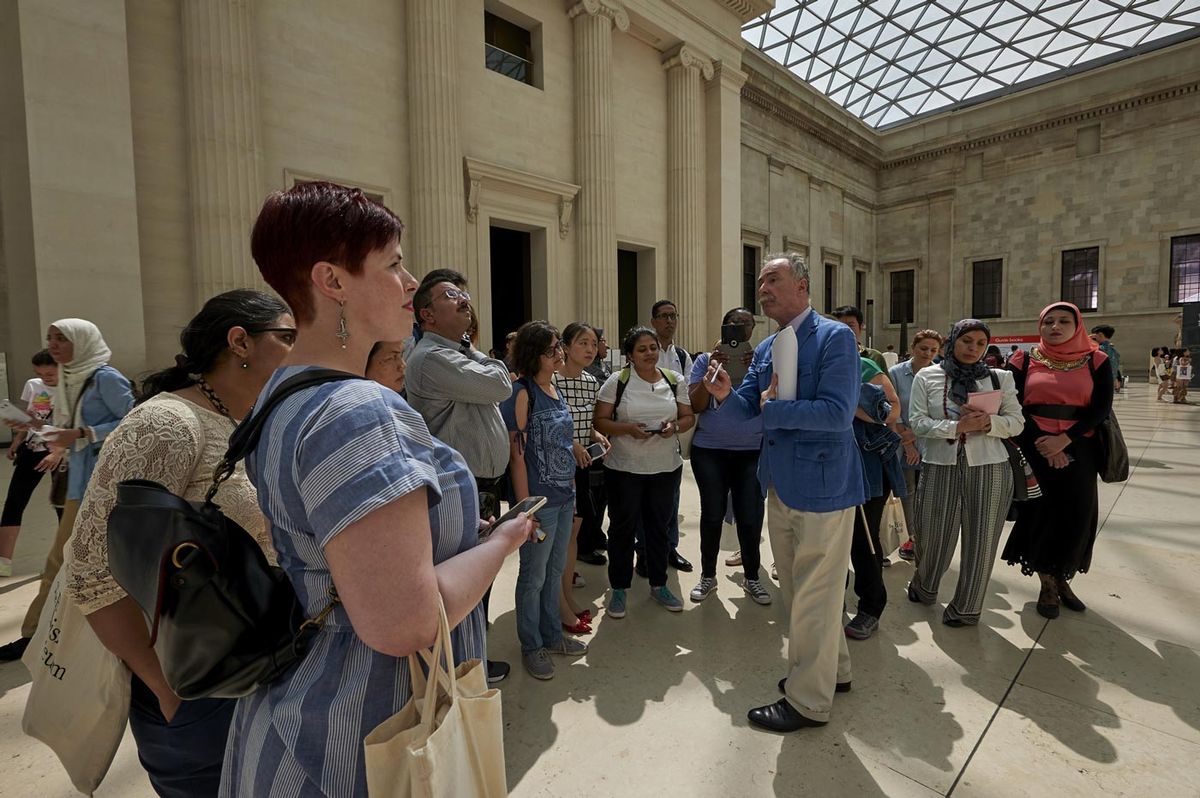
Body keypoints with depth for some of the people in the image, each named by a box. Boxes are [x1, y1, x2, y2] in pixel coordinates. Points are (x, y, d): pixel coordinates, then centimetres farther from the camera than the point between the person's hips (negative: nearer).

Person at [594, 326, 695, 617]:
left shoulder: (675, 380, 4)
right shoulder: (617, 381, -6)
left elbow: (688, 417, 9)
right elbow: (600, 421, -7)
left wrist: (676, 426, -13)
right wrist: (628, 428, -22)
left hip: (666, 468, 3)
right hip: (624, 469, -3)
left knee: (659, 527, 16)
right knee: (623, 528, 8)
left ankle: (658, 585, 34)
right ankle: (619, 589, 25)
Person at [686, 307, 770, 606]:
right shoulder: (706, 359, 3)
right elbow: (696, 405, -6)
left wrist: (753, 368, -21)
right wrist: (712, 368, -16)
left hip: (752, 451, 1)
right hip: (710, 450, 0)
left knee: (750, 518, 4)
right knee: (712, 515, 7)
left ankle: (752, 578, 23)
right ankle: (708, 576, 25)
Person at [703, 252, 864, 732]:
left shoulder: (835, 337, -13)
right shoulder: (766, 349, 11)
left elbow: (838, 412, -23)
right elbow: (748, 407, 7)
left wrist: (773, 408, -15)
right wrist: (726, 394, -14)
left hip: (821, 485, -8)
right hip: (781, 486, 8)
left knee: (814, 594, 6)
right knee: (796, 589, 21)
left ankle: (808, 701, 24)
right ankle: (831, 669, 43)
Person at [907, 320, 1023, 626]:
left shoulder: (1000, 378, 6)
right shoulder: (927, 377, 2)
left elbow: (1016, 422, 4)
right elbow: (918, 422, -5)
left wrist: (988, 422, -16)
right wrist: (958, 427, -18)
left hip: (988, 469, 1)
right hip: (940, 467, -1)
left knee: (980, 541, 7)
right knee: (934, 536, 10)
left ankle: (967, 607, 27)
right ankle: (924, 587, 38)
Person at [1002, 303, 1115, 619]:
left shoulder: (1096, 361, 3)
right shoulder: (1024, 362, 1)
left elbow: (1101, 408, -4)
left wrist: (1065, 439, -16)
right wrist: (1040, 441, -14)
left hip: (1078, 451, 1)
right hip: (1035, 450, -1)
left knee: (1076, 515, 6)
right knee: (1040, 513, 3)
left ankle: (1062, 579, 27)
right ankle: (1047, 584, 19)